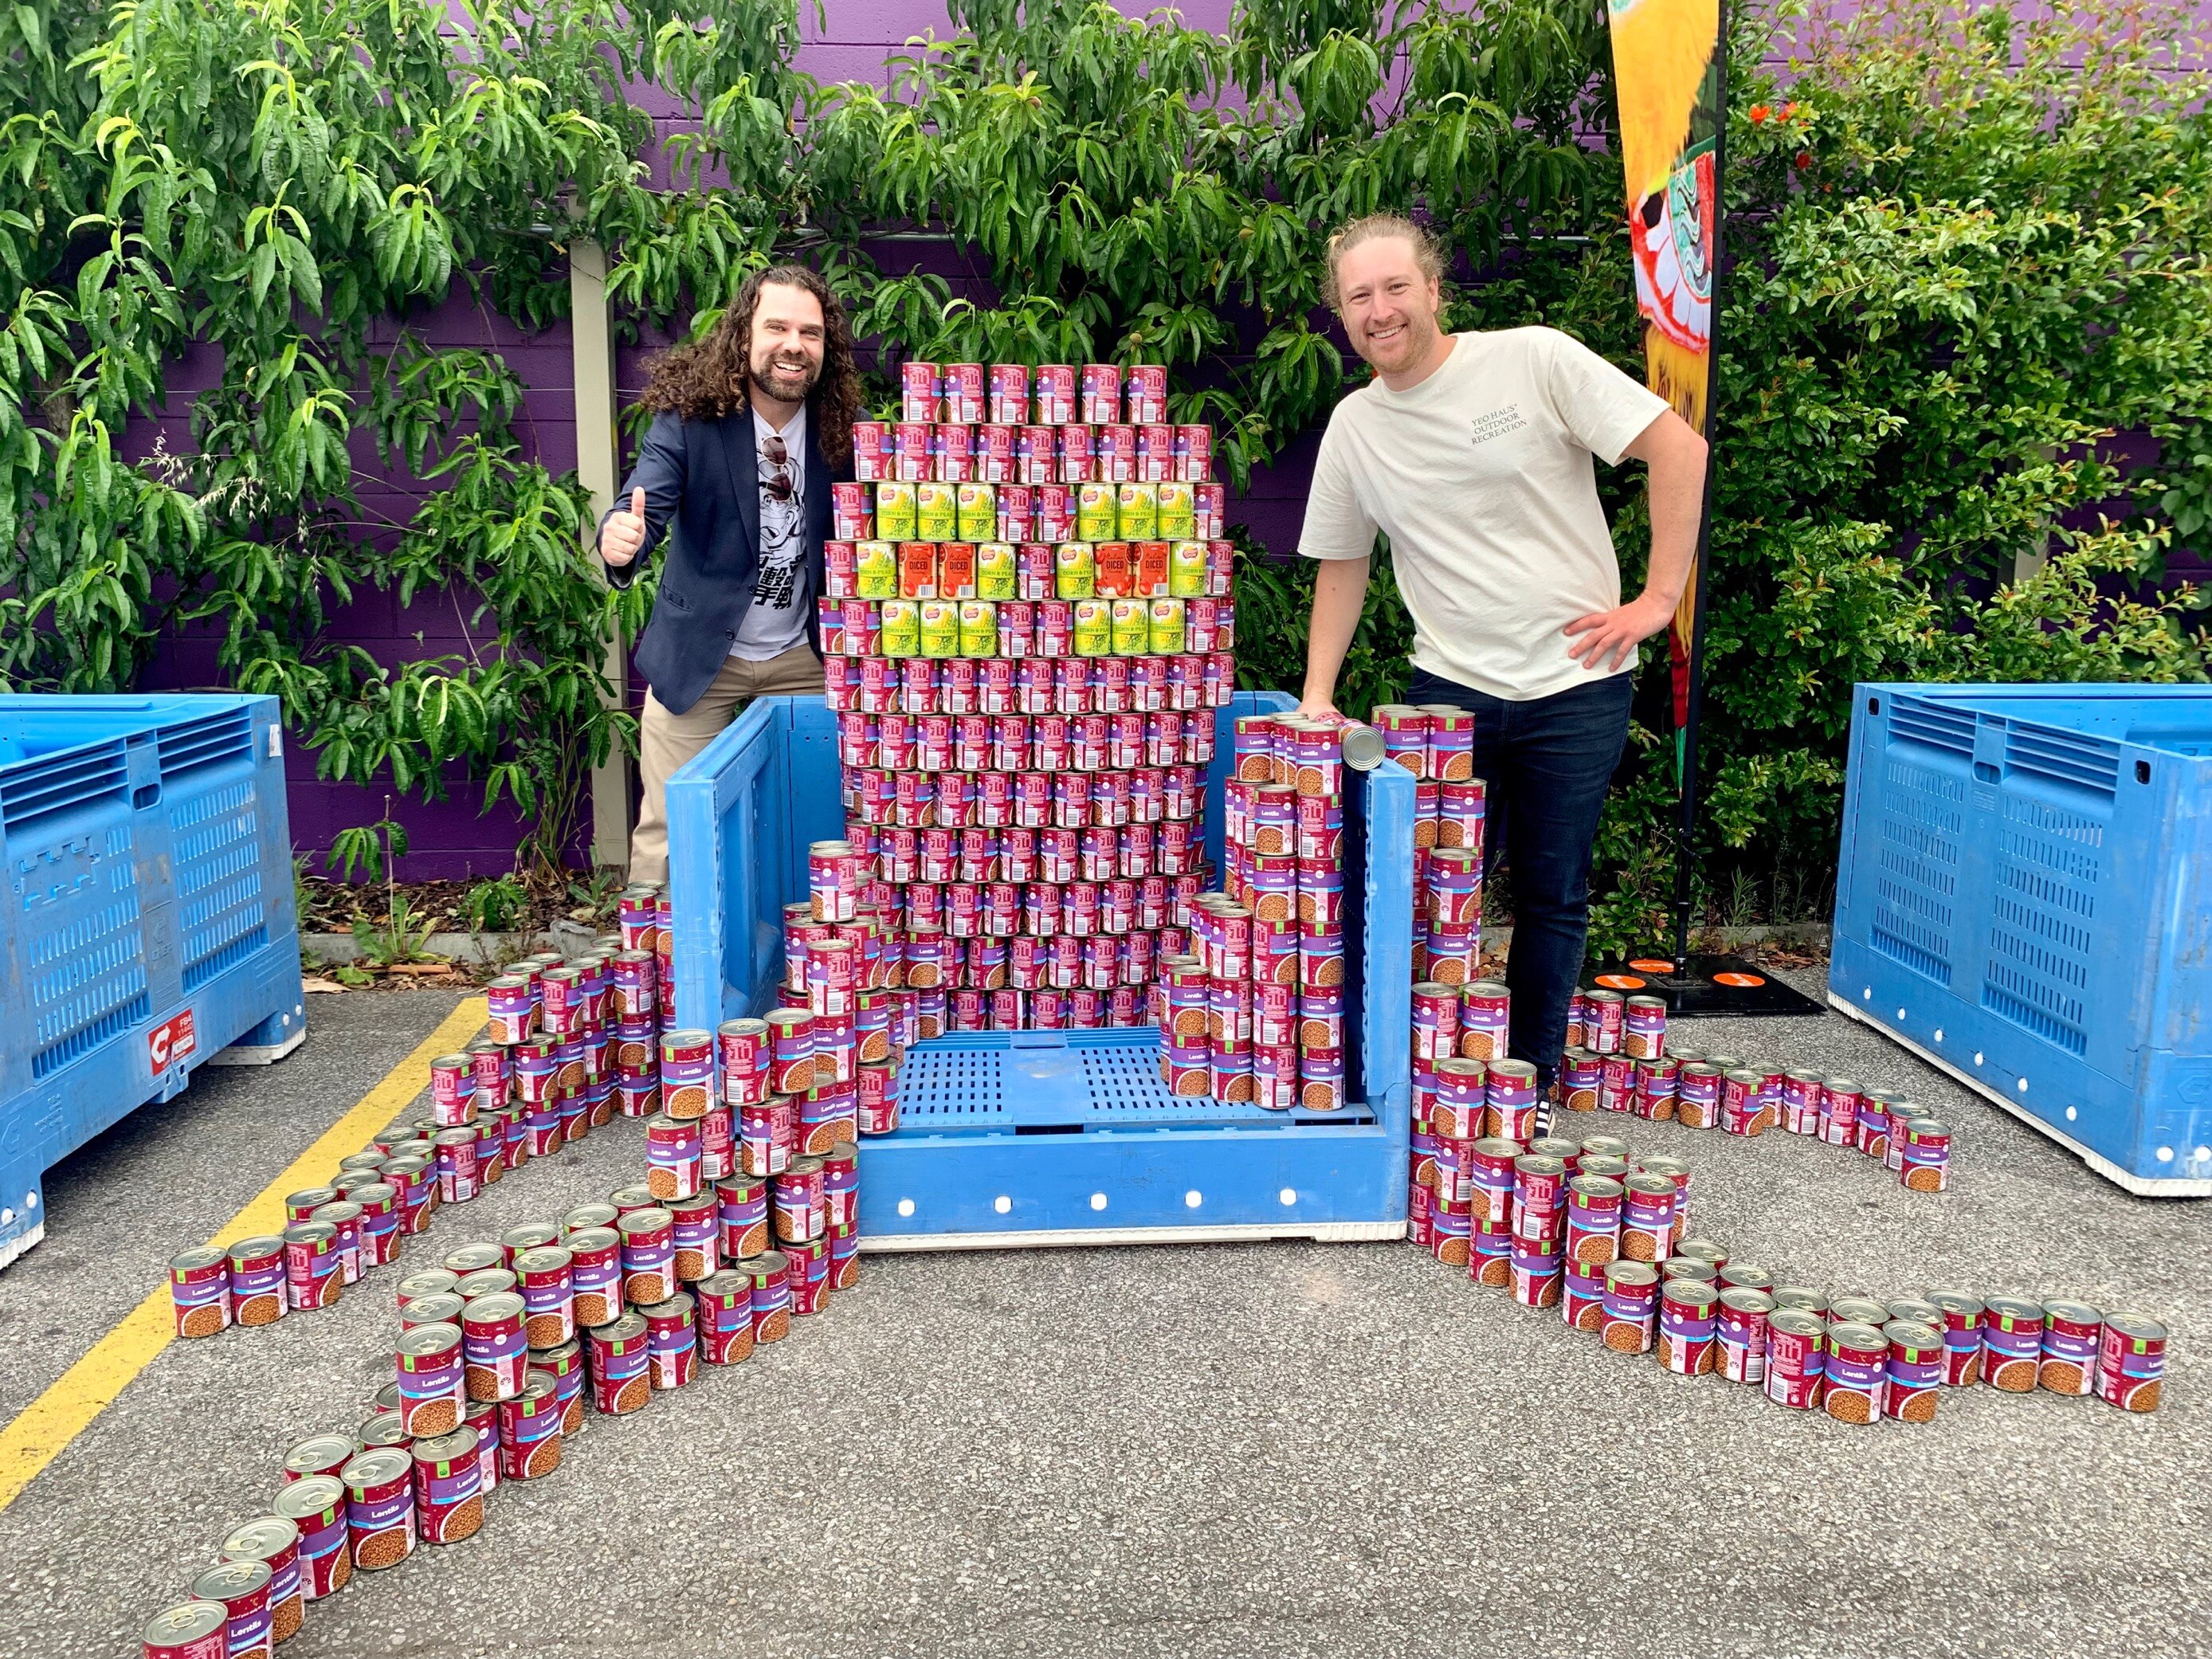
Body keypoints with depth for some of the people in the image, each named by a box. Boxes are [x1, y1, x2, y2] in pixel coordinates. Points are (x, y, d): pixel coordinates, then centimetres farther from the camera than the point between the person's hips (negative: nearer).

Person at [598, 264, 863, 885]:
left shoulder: (840, 425, -7)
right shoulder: (689, 416, -15)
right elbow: (645, 503, -24)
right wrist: (620, 542, -47)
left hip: (802, 659, 2)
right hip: (697, 653, -2)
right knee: (669, 827, 3)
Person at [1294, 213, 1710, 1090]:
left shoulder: (1533, 359, -7)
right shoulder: (1353, 427, 5)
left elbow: (1679, 447, -8)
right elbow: (1341, 567, 15)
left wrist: (1658, 598, -11)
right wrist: (1316, 698, 7)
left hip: (1575, 686, -2)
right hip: (1449, 689, 3)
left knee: (1553, 896, 7)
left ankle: (1533, 1080, 23)